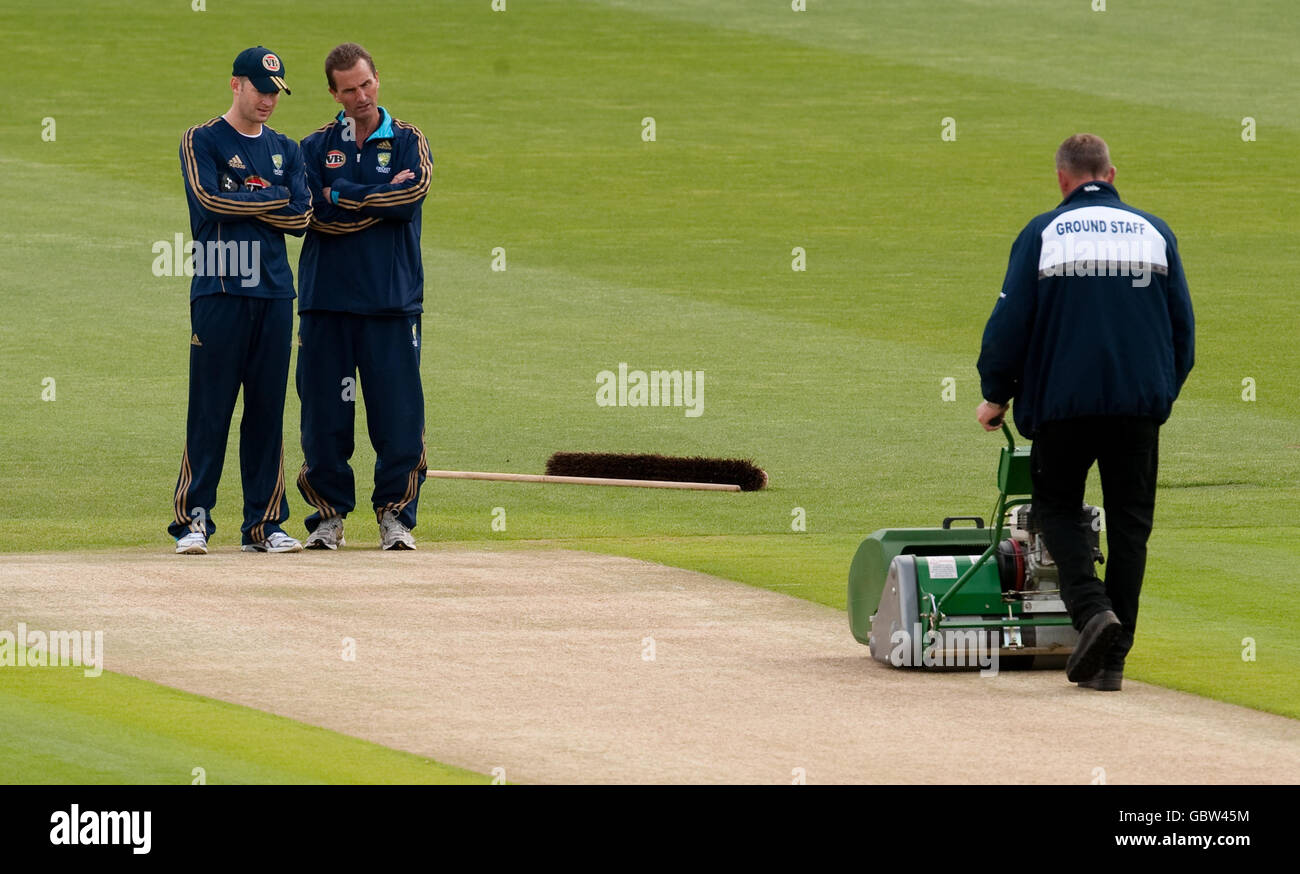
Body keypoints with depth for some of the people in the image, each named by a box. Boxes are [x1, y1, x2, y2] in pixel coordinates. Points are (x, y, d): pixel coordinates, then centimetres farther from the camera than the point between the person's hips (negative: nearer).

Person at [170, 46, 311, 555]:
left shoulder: (285, 151, 17)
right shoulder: (201, 142, 4)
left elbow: (301, 217, 5)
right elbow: (209, 198, -14)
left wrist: (243, 204, -5)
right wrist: (275, 200, -5)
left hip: (274, 293, 4)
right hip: (218, 290, -4)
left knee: (268, 409, 4)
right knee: (209, 409, -7)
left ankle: (263, 523, 8)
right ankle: (193, 519, -5)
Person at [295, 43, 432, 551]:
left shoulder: (408, 142, 9)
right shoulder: (315, 147, 9)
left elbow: (413, 194, -11)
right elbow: (315, 216, -6)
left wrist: (341, 196, -5)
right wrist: (381, 200, -7)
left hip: (392, 299, -1)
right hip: (327, 300, 1)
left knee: (399, 413, -4)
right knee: (324, 416, 1)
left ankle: (395, 515, 4)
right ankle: (328, 516, 10)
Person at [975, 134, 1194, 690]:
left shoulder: (1043, 234, -1)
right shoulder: (1155, 233, 7)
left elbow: (1010, 320, -3)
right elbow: (1182, 324, 11)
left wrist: (995, 395, 10)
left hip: (1063, 400, -2)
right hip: (1140, 403, 2)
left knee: (1057, 509, 12)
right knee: (1129, 523, 8)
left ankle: (1092, 608, -14)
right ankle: (1110, 659, 5)